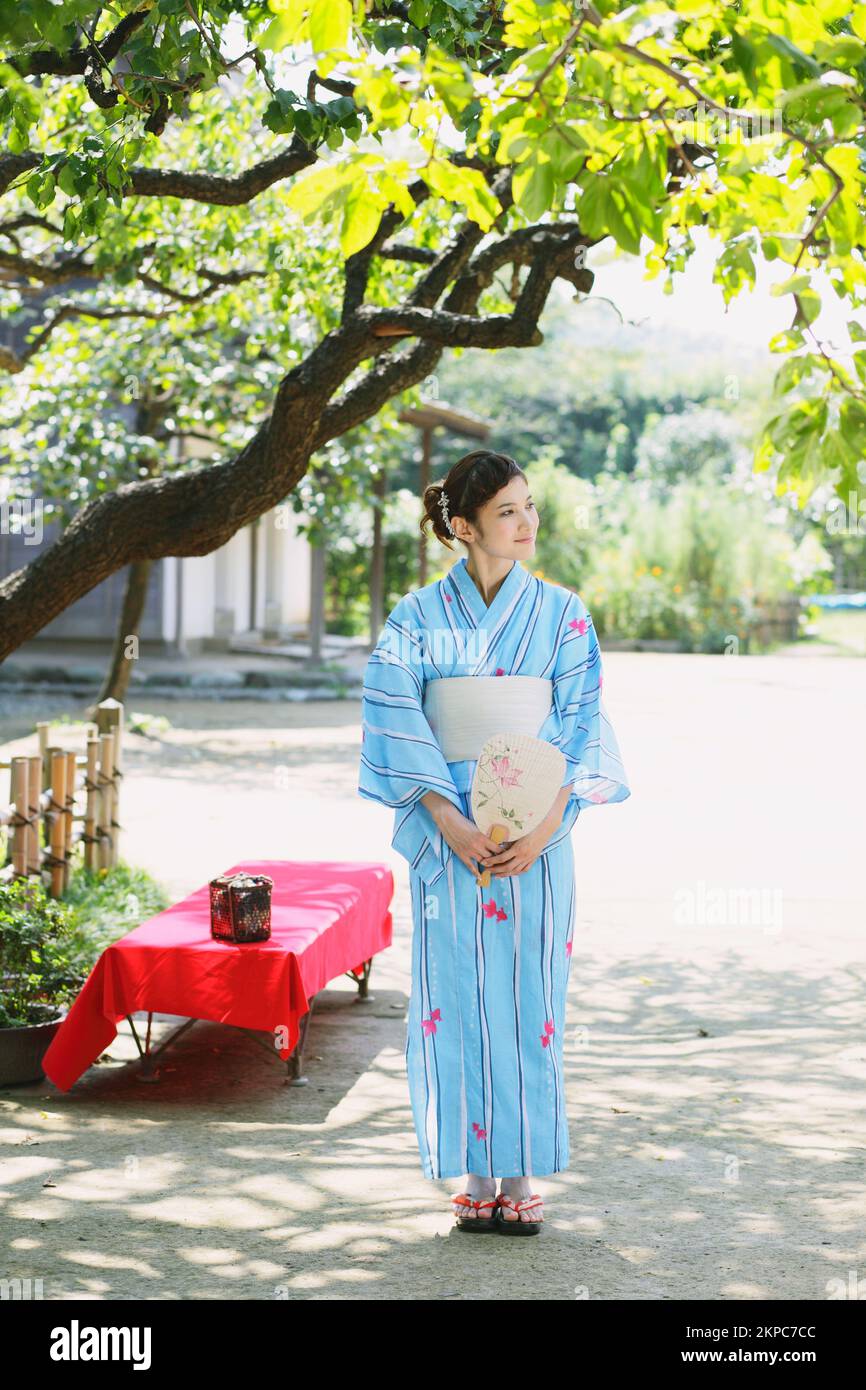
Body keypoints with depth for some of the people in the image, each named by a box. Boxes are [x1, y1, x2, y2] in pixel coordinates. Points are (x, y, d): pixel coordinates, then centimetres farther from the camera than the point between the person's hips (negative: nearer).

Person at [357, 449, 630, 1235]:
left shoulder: (562, 615, 3)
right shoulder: (419, 617, 1)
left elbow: (580, 728, -1)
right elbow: (396, 720, -6)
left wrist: (543, 827, -14)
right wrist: (452, 823, -16)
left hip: (536, 831, 0)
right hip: (448, 833, 0)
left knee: (530, 996, 2)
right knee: (457, 999, 2)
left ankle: (523, 1173, 12)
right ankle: (475, 1174, 13)